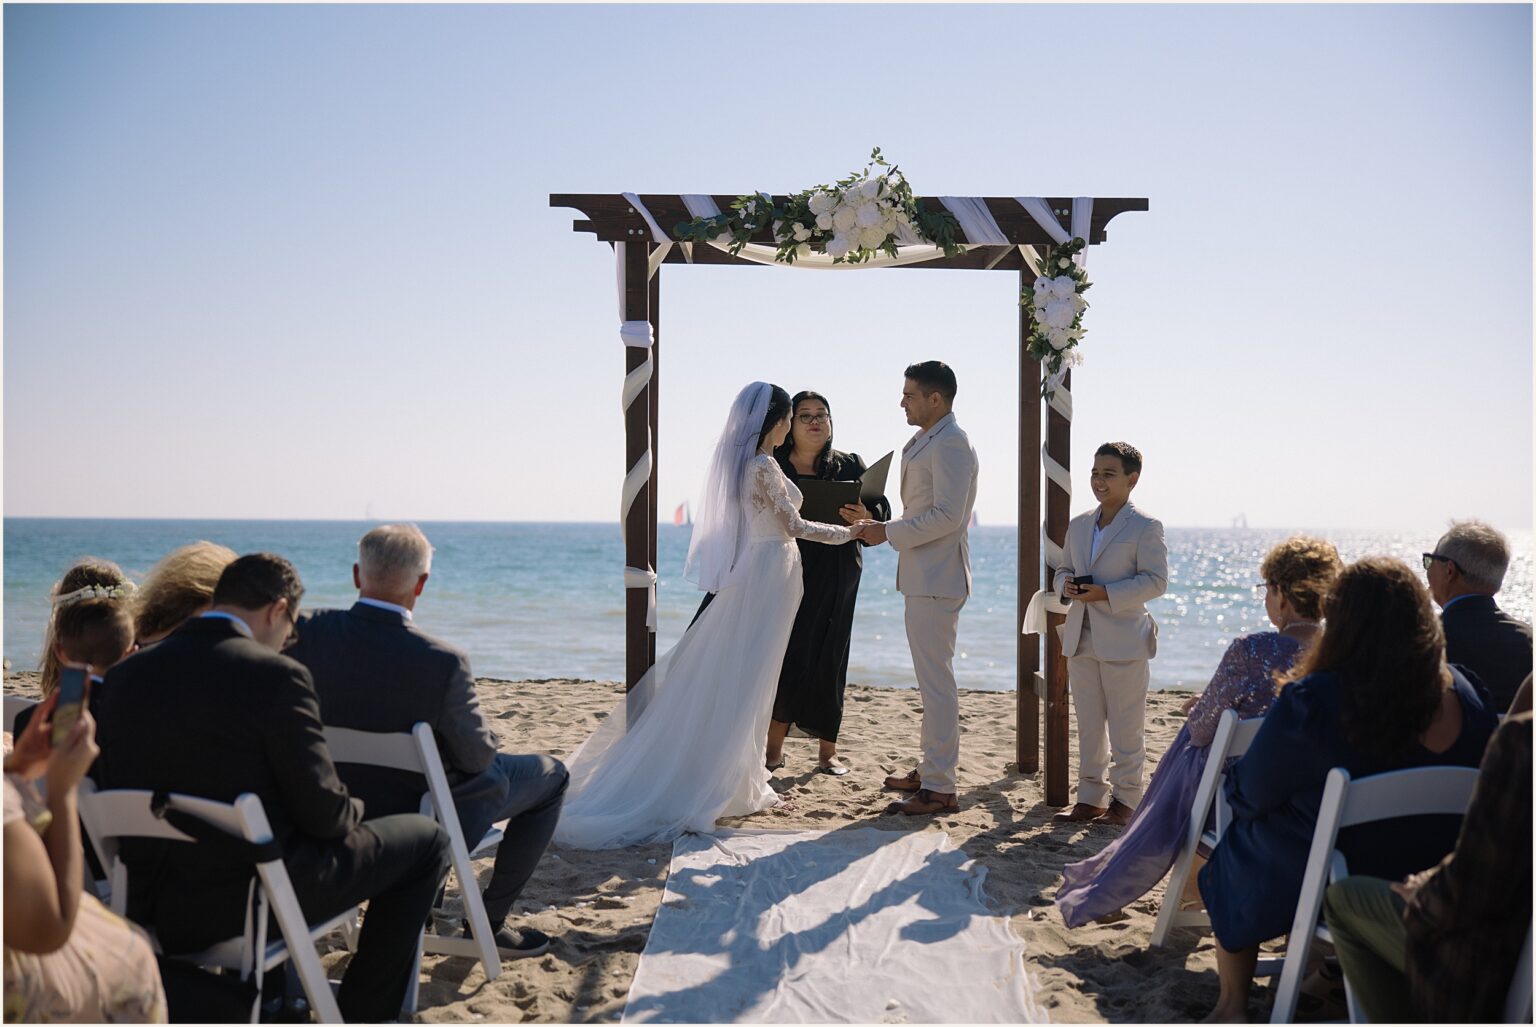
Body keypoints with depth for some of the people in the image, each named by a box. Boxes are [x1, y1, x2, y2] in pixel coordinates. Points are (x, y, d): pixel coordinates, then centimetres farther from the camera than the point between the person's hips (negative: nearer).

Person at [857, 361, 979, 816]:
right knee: (931, 679, 17)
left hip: (937, 579, -11)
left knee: (936, 680, -8)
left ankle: (941, 788, -4)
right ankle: (931, 769, 27)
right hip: (923, 577, 11)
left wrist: (889, 533, -16)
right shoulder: (924, 442, 17)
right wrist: (888, 530, 10)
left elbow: (947, 516, -22)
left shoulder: (951, 444, -15)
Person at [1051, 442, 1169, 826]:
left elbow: (1156, 580, -13)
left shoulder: (1145, 527, -7)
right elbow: (1064, 570, 20)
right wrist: (1066, 585, -4)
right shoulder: (1078, 525, 13)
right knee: (1088, 724, 12)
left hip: (1123, 642, -6)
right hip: (1081, 640, 6)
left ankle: (1125, 799, 13)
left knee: (1126, 728, 2)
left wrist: (1105, 593, -21)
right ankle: (1090, 797, 20)